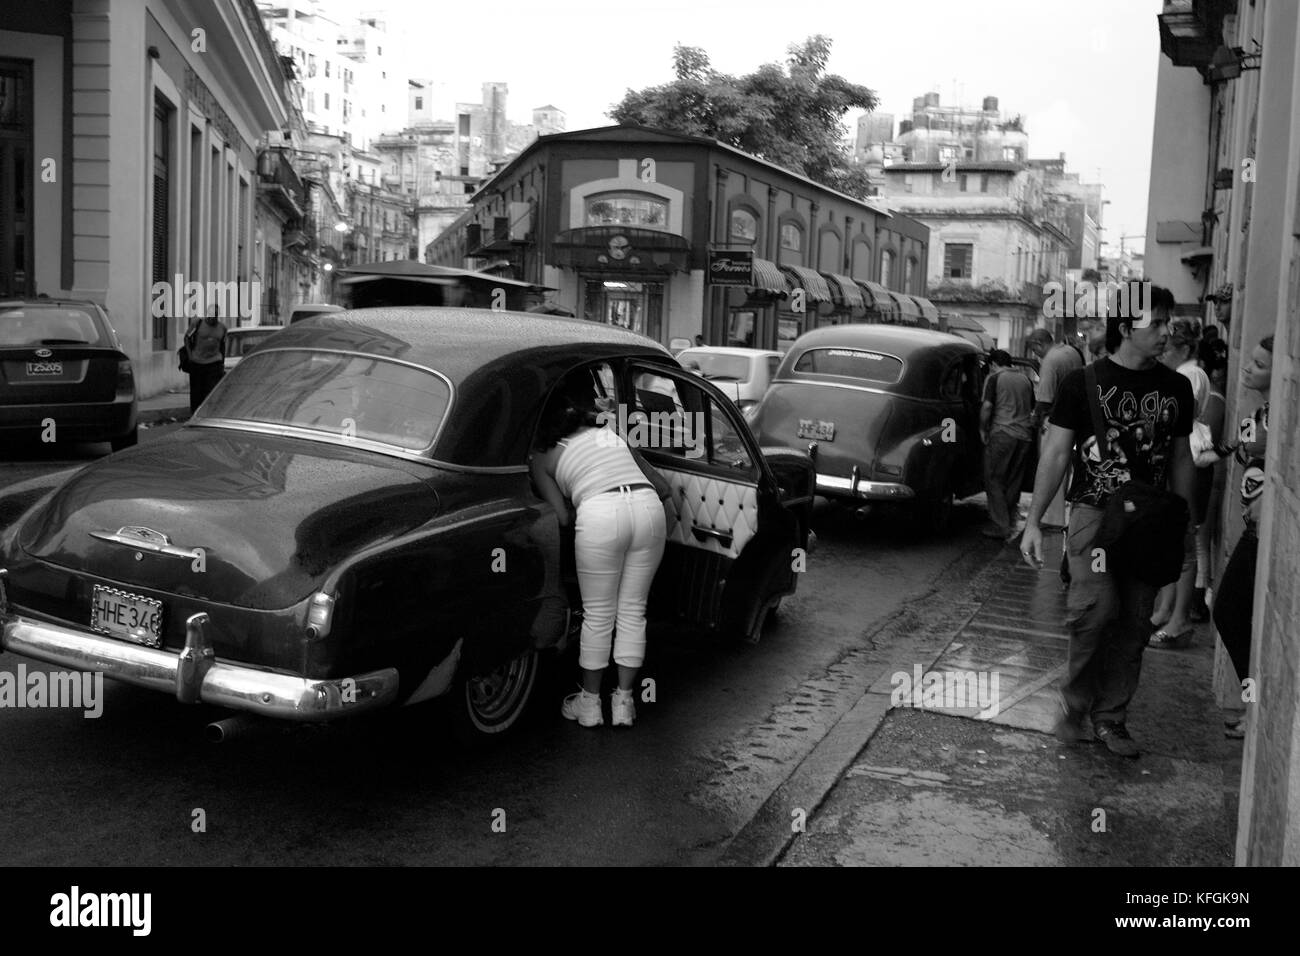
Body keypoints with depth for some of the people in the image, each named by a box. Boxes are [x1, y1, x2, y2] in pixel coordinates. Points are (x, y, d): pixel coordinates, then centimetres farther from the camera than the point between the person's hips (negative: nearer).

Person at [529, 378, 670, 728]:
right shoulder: (611, 434, 31)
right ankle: (624, 702, 21)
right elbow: (663, 488, 30)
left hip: (601, 514, -4)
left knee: (598, 614, 12)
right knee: (633, 610, 15)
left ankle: (590, 703, 22)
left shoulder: (543, 458, 19)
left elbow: (562, 517, 6)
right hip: (648, 506, 4)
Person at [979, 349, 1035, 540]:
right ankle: (1010, 524, 18)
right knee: (1014, 482, 14)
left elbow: (987, 406, -11)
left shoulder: (994, 378, -2)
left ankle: (1000, 527, -5)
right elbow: (1033, 408, 19)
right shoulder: (1025, 380, 14)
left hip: (1002, 433, -5)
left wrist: (983, 429, 0)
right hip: (1024, 435, 5)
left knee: (994, 481, 1)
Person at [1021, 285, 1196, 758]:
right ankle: (1074, 702, 3)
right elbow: (1055, 453, 0)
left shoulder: (1176, 387, 9)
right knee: (1097, 608, -19)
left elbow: (1181, 459, 18)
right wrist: (1034, 521, -5)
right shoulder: (1083, 382, -2)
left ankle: (1111, 718, 18)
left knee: (1134, 623, 4)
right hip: (1094, 511, -4)